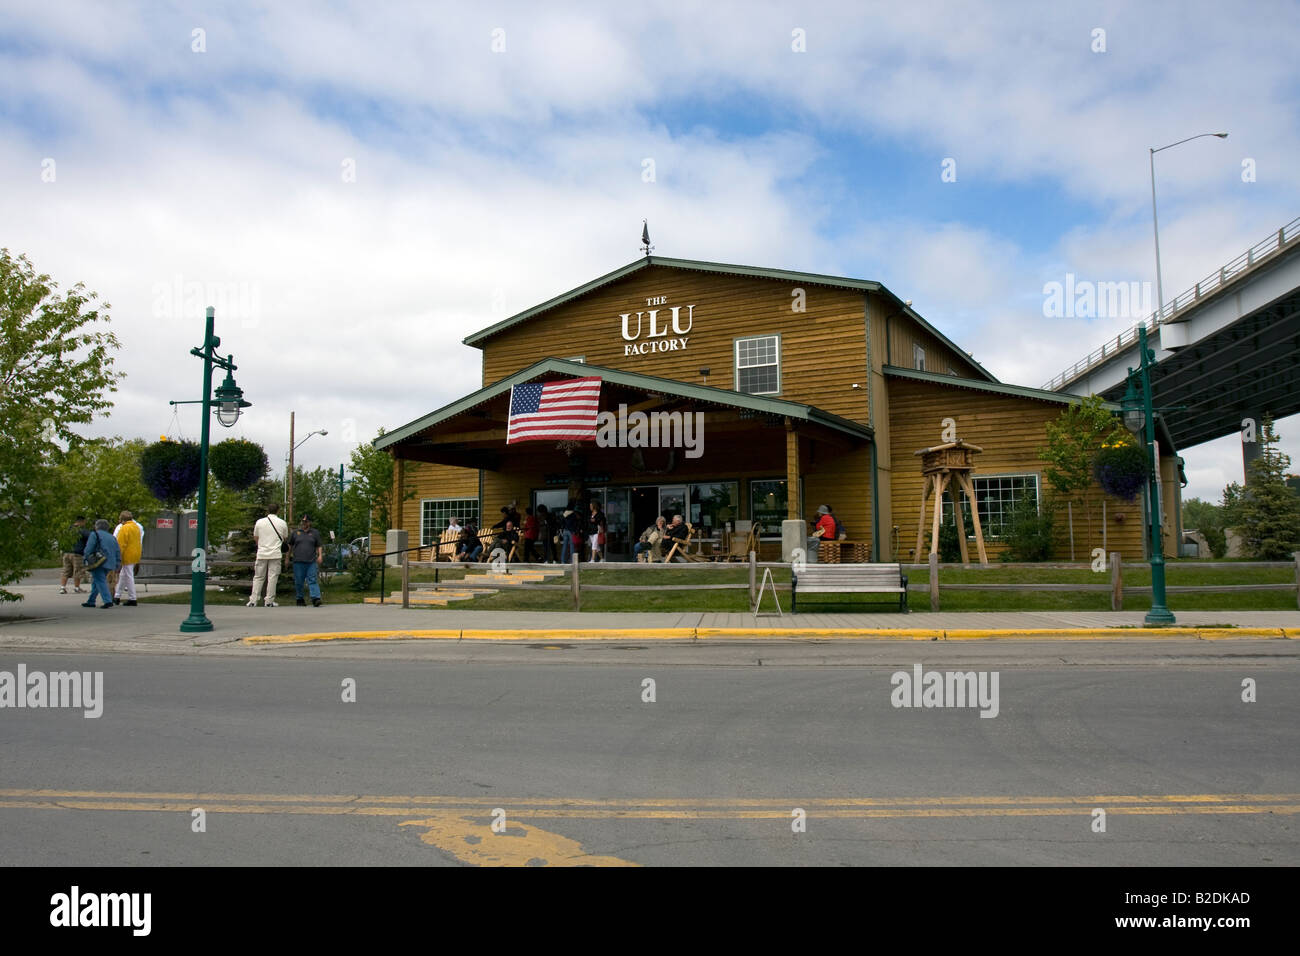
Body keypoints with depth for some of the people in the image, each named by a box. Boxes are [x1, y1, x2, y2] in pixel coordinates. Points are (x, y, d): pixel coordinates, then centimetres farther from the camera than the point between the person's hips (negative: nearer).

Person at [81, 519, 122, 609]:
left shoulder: (94, 534, 1)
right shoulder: (112, 537, 20)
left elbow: (88, 548, -10)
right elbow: (118, 551, 16)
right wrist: (117, 564, 17)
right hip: (109, 563, 7)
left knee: (100, 581, -11)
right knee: (96, 582, 18)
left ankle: (108, 601, -23)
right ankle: (91, 602, 21)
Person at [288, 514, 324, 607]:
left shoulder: (314, 533, 11)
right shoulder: (295, 533, 10)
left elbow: (319, 546, 13)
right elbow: (290, 545, 19)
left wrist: (320, 555, 0)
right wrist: (289, 555, 18)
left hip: (311, 561, -1)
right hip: (298, 561, 1)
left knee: (312, 580, -10)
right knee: (298, 582, 4)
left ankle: (315, 598, -21)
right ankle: (300, 599, 16)